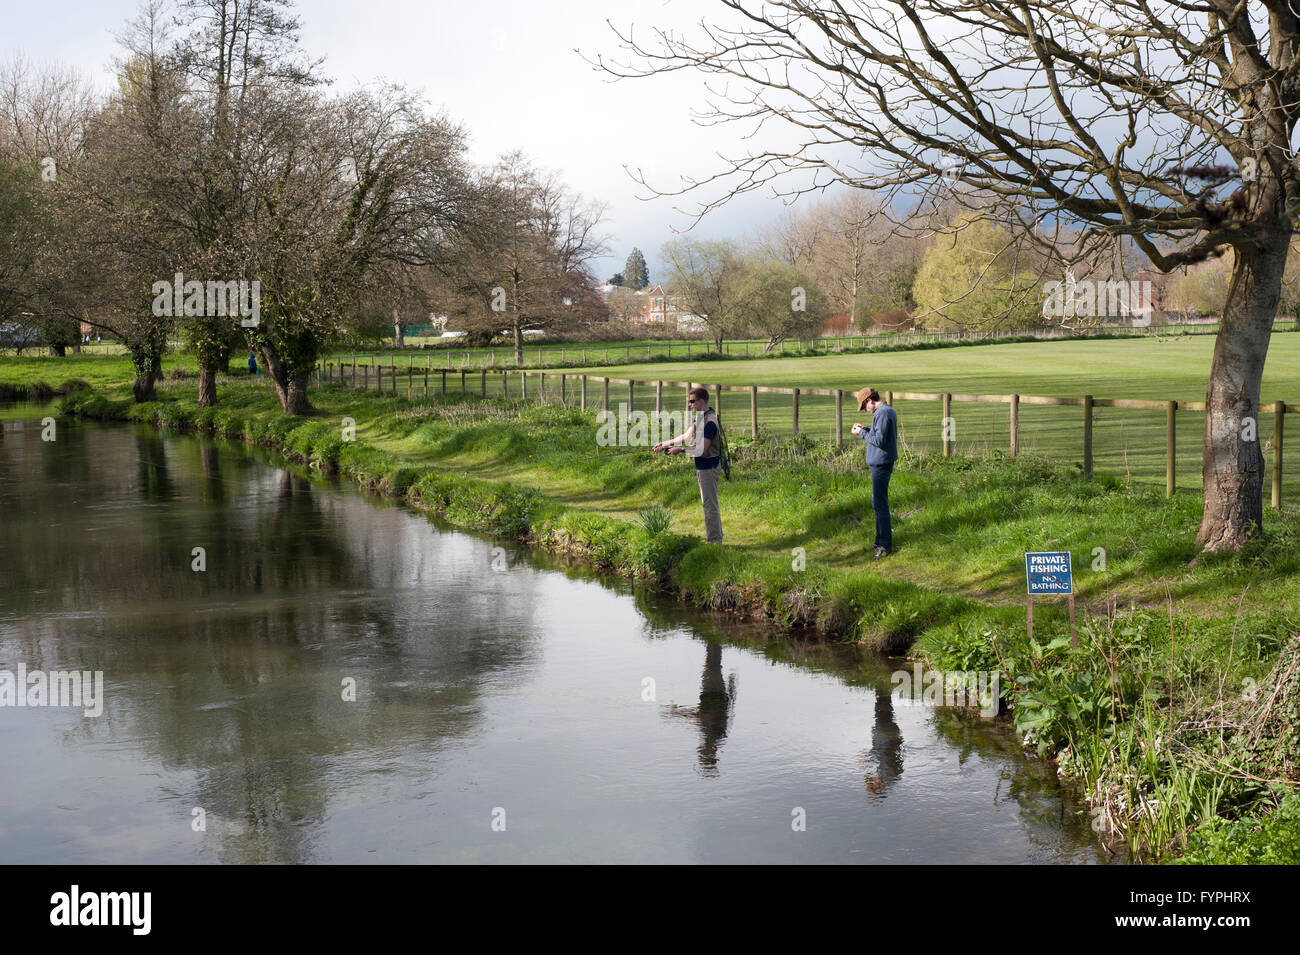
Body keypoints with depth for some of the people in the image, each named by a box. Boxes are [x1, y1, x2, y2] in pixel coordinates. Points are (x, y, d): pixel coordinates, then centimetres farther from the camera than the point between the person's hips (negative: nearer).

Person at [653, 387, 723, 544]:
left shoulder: (709, 421, -21)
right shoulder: (700, 418, 11)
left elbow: (701, 448, -24)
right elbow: (686, 437, 20)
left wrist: (681, 450, -16)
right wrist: (665, 444, 18)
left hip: (708, 467, -10)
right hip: (703, 467, 10)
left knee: (710, 505, -5)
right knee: (709, 504, 16)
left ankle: (714, 541, 1)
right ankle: (716, 538, 24)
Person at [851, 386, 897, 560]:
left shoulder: (882, 414, -19)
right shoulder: (888, 411, 13)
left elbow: (879, 440, -23)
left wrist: (862, 433, -12)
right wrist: (865, 429, 10)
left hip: (881, 464, -11)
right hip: (881, 462, 11)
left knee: (880, 504, -6)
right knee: (878, 503, 18)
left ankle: (885, 545, -3)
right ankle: (881, 540, 27)